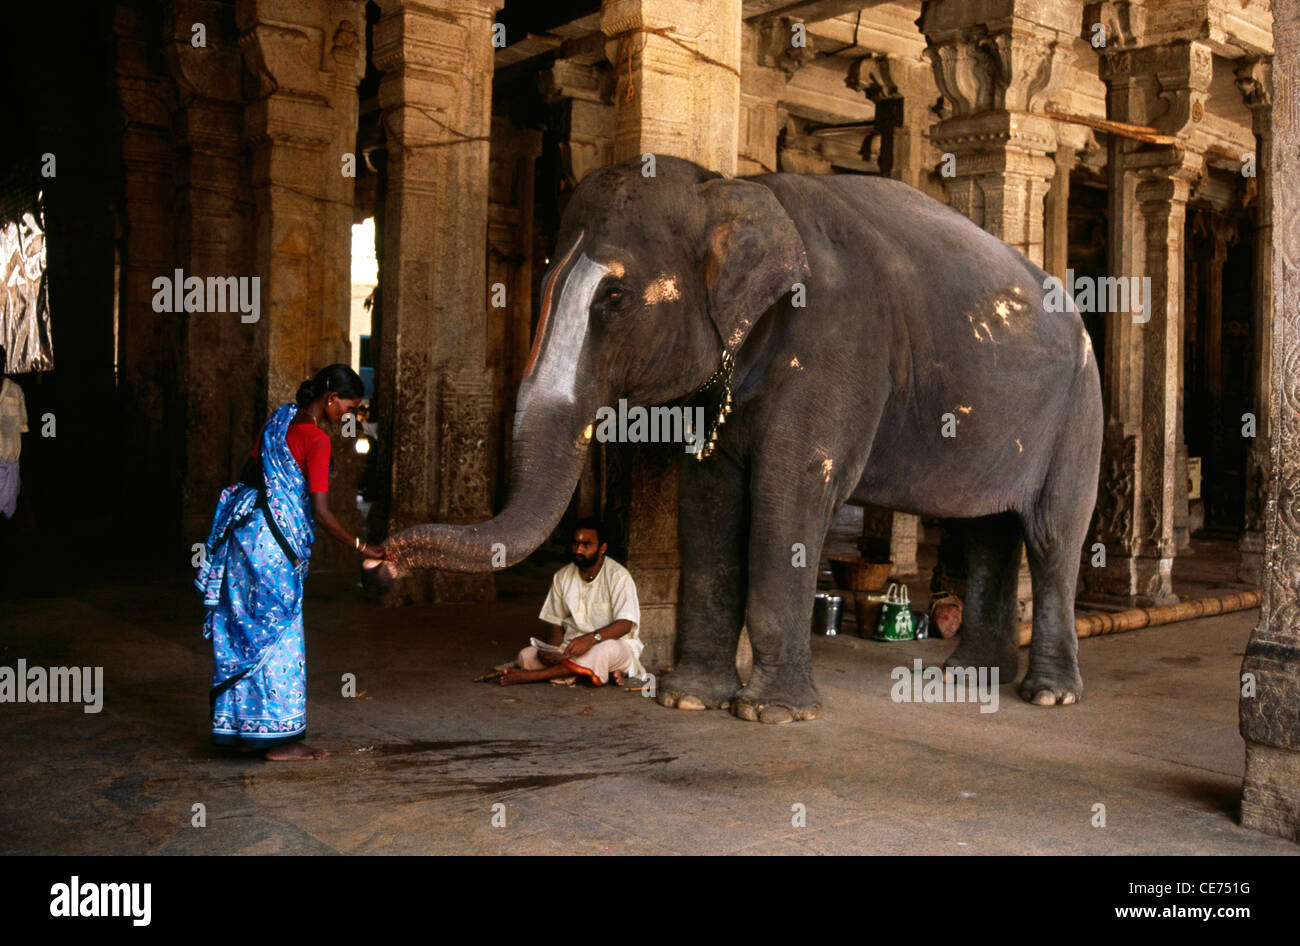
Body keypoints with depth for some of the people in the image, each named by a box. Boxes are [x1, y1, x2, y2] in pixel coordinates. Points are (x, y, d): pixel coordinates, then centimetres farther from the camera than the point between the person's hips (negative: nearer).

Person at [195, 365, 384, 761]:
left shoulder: (277, 420, 11)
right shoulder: (316, 440, -15)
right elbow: (321, 513, -17)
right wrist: (361, 547, -8)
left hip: (243, 532, 9)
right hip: (274, 543, -9)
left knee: (244, 635, 13)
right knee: (278, 638, -1)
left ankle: (241, 729, 22)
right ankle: (279, 740, 5)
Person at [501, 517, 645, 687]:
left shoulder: (618, 576, -9)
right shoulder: (563, 576, 7)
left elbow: (625, 624, -19)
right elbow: (555, 621, 11)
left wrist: (591, 638, -36)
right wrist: (553, 646, -13)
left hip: (614, 644, -4)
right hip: (571, 647, 5)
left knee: (604, 651, -42)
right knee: (526, 656, -21)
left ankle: (530, 676, -30)